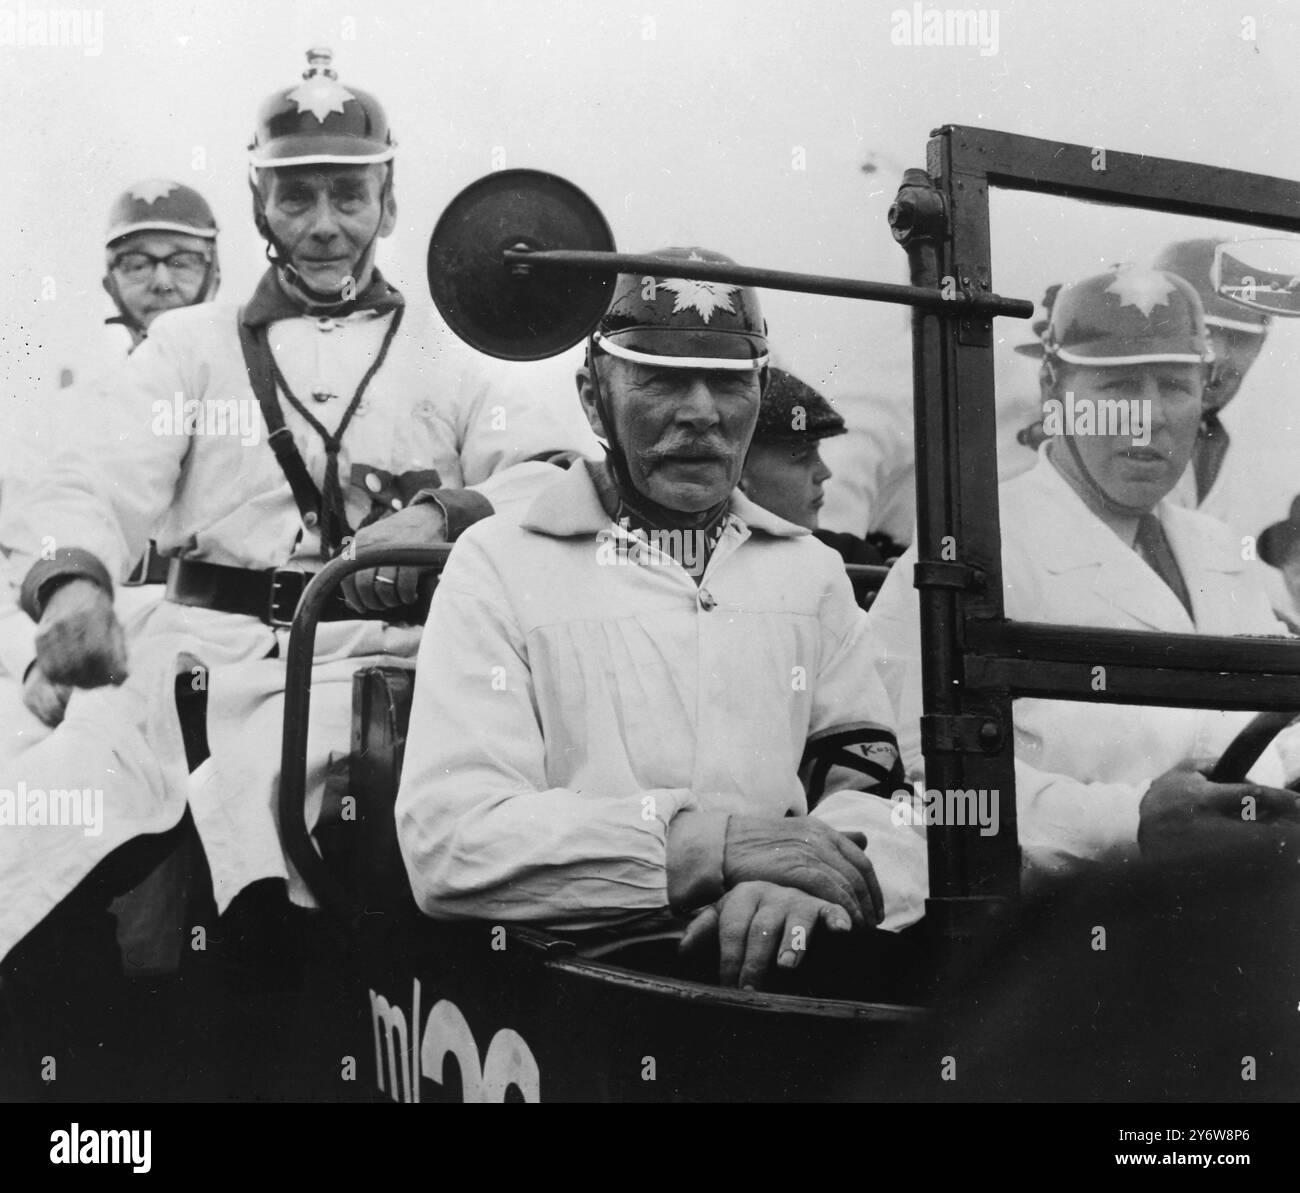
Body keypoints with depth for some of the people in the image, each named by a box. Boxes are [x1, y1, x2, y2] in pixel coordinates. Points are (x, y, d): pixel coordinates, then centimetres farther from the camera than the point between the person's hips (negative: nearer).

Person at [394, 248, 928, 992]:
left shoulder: (812, 571, 19)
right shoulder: (498, 564, 5)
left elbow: (883, 785, 8)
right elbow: (446, 840, -9)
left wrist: (815, 887, -17)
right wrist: (711, 843, -18)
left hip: (792, 978, 3)